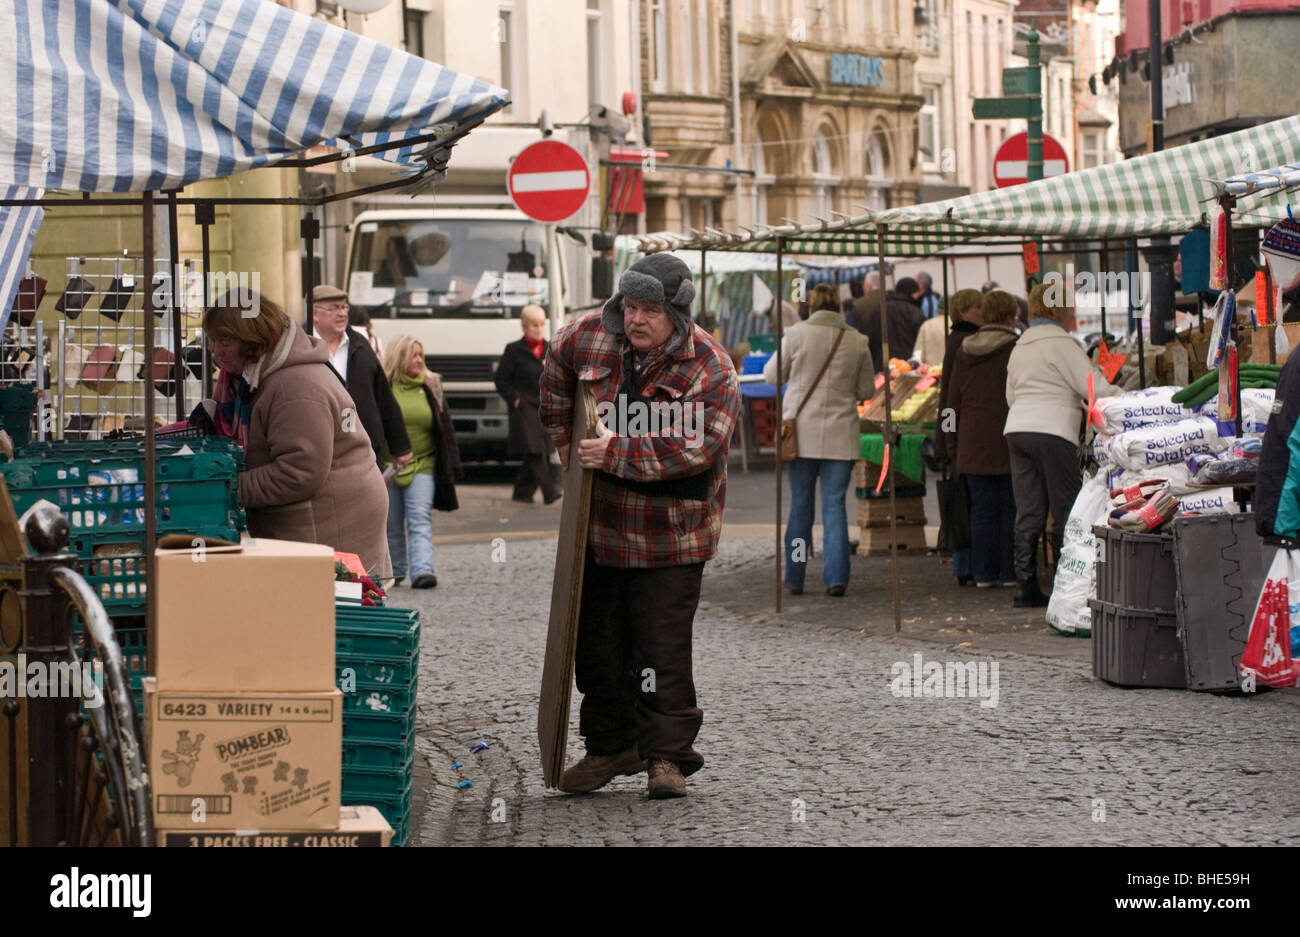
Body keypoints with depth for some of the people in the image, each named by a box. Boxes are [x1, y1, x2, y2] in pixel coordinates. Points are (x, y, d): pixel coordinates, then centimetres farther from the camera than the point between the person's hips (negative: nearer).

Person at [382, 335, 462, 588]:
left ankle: (422, 571, -23)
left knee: (420, 520, -13)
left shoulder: (431, 387, 9)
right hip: (386, 467, -1)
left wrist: (451, 467, 7)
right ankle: (394, 572, 20)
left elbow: (445, 428, 12)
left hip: (423, 466, 1)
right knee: (391, 525, 7)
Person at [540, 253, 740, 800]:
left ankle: (666, 756, 3)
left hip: (669, 535, -5)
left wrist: (614, 454, -28)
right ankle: (610, 746, 24)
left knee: (663, 647, -6)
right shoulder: (588, 340, -3)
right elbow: (556, 380, 19)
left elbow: (691, 448, -26)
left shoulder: (710, 370, -17)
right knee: (597, 641, 11)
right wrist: (567, 444, 15)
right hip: (599, 525, 5)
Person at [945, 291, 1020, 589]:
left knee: (981, 508, 8)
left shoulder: (964, 352, 8)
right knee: (1011, 507, 2)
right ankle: (1009, 572, 2)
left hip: (973, 443, 4)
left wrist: (953, 446, 17)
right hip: (1009, 441, -4)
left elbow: (953, 402, 12)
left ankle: (983, 572, 8)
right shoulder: (1017, 350, -8)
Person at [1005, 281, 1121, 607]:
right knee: (1067, 513, -2)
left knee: (1028, 514, 7)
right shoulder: (1061, 343, -6)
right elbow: (1095, 388, -10)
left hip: (1016, 429, 8)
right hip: (1052, 432, -8)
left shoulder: (1020, 347, 19)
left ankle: (1026, 587, 5)